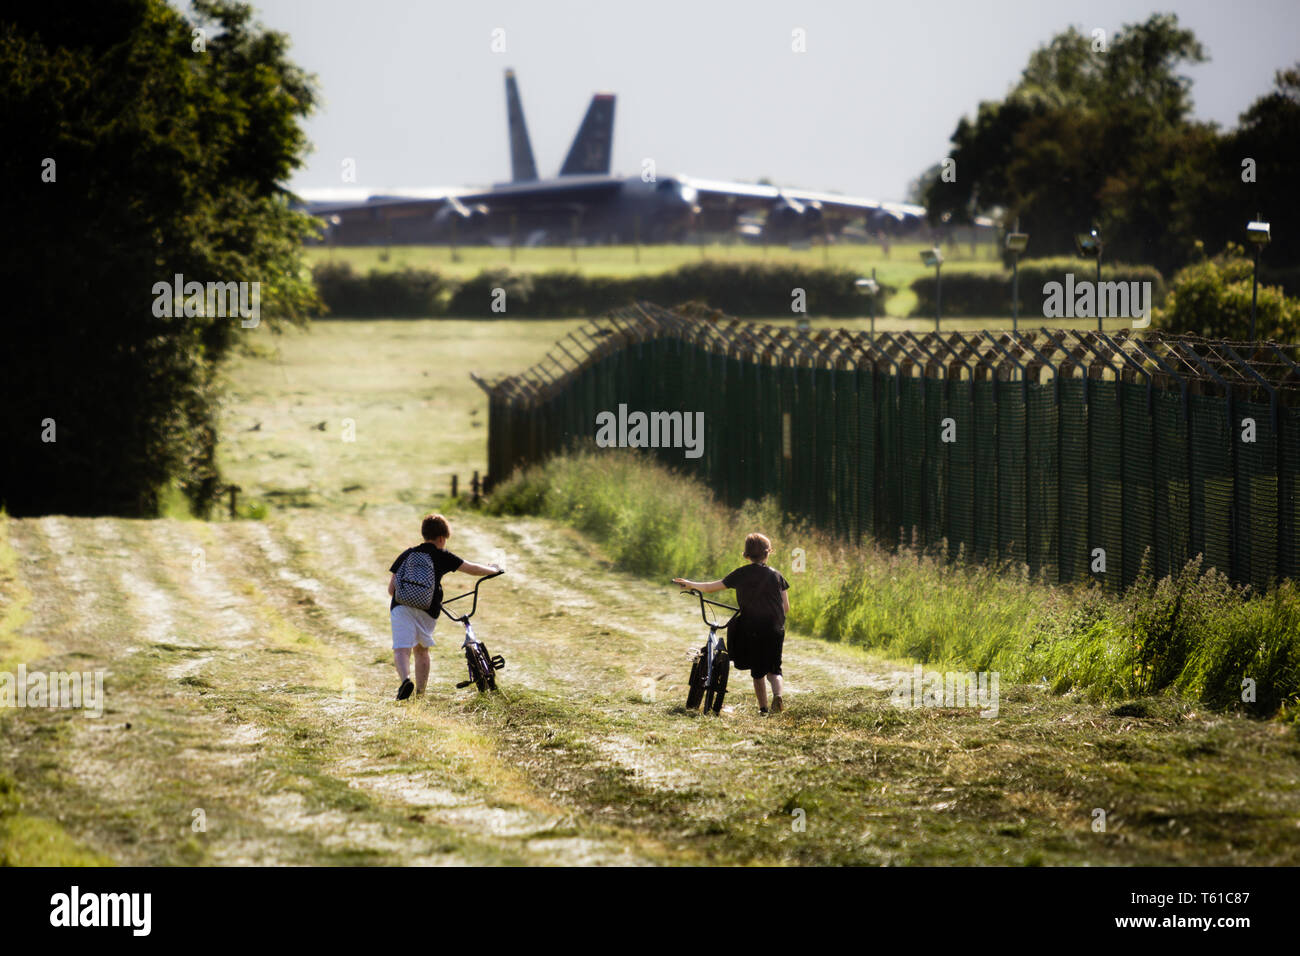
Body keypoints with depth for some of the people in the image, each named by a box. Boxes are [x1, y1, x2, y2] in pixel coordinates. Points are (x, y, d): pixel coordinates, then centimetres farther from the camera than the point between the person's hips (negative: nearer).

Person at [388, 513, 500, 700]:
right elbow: (473, 569, 16)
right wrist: (494, 570, 35)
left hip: (401, 607, 0)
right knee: (422, 649, 22)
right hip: (427, 610, 0)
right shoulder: (442, 556, 10)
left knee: (401, 649, -11)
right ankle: (420, 691, 27)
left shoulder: (406, 555, 16)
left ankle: (405, 679, -39)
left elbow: (391, 588, 14)